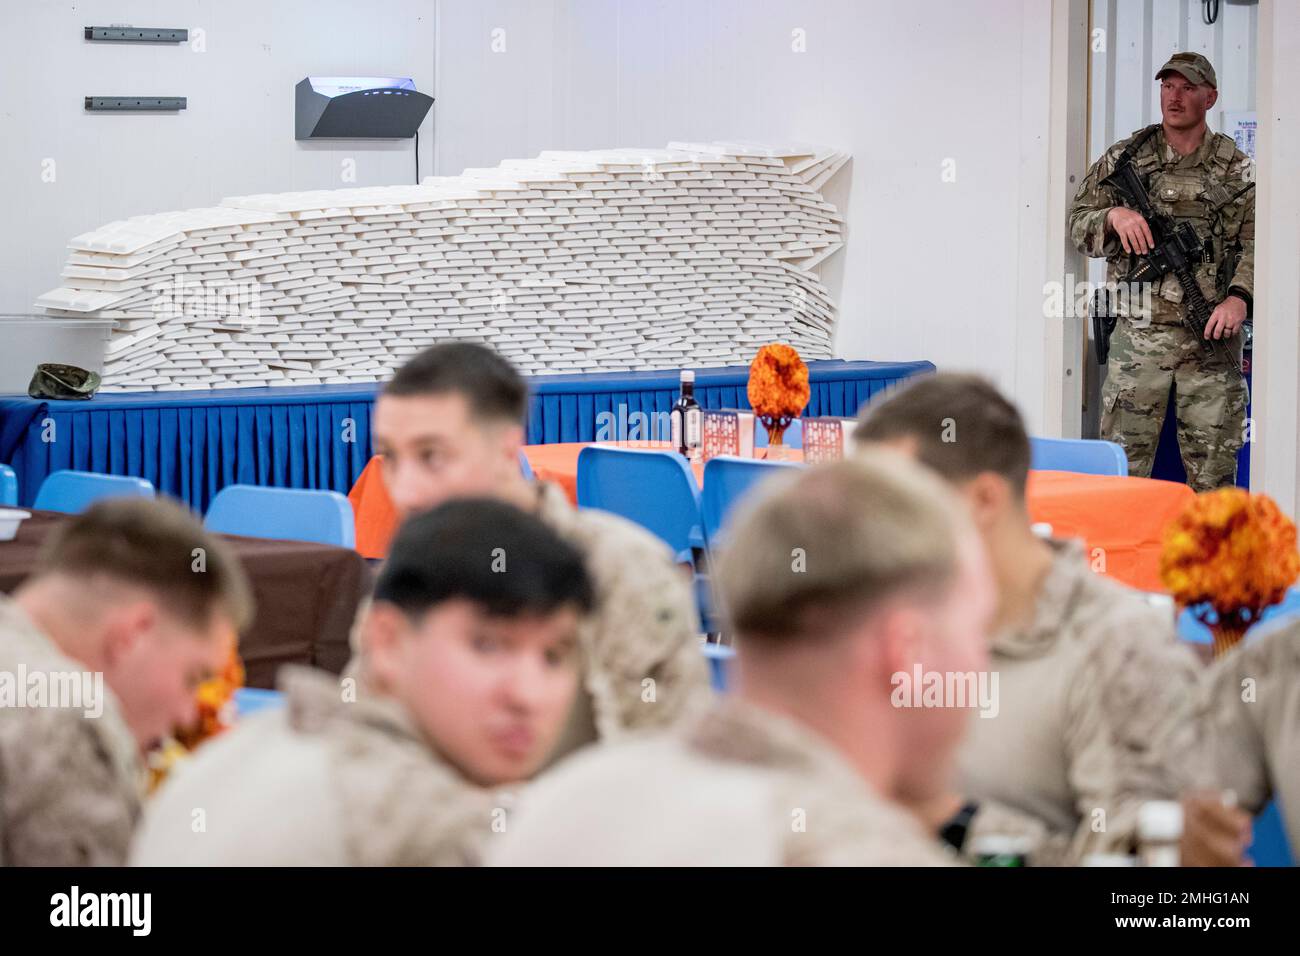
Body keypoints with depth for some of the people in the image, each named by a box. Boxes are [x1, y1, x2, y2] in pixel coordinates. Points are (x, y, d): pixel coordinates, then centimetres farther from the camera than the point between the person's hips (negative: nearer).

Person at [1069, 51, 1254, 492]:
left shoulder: (1236, 170, 7)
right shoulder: (1124, 159, 9)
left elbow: (1257, 242, -1)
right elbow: (1078, 224, 9)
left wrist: (1240, 296, -17)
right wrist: (1113, 215, -13)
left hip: (1210, 331, 0)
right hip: (1139, 334, 0)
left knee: (1213, 462, 3)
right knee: (1125, 456, 0)